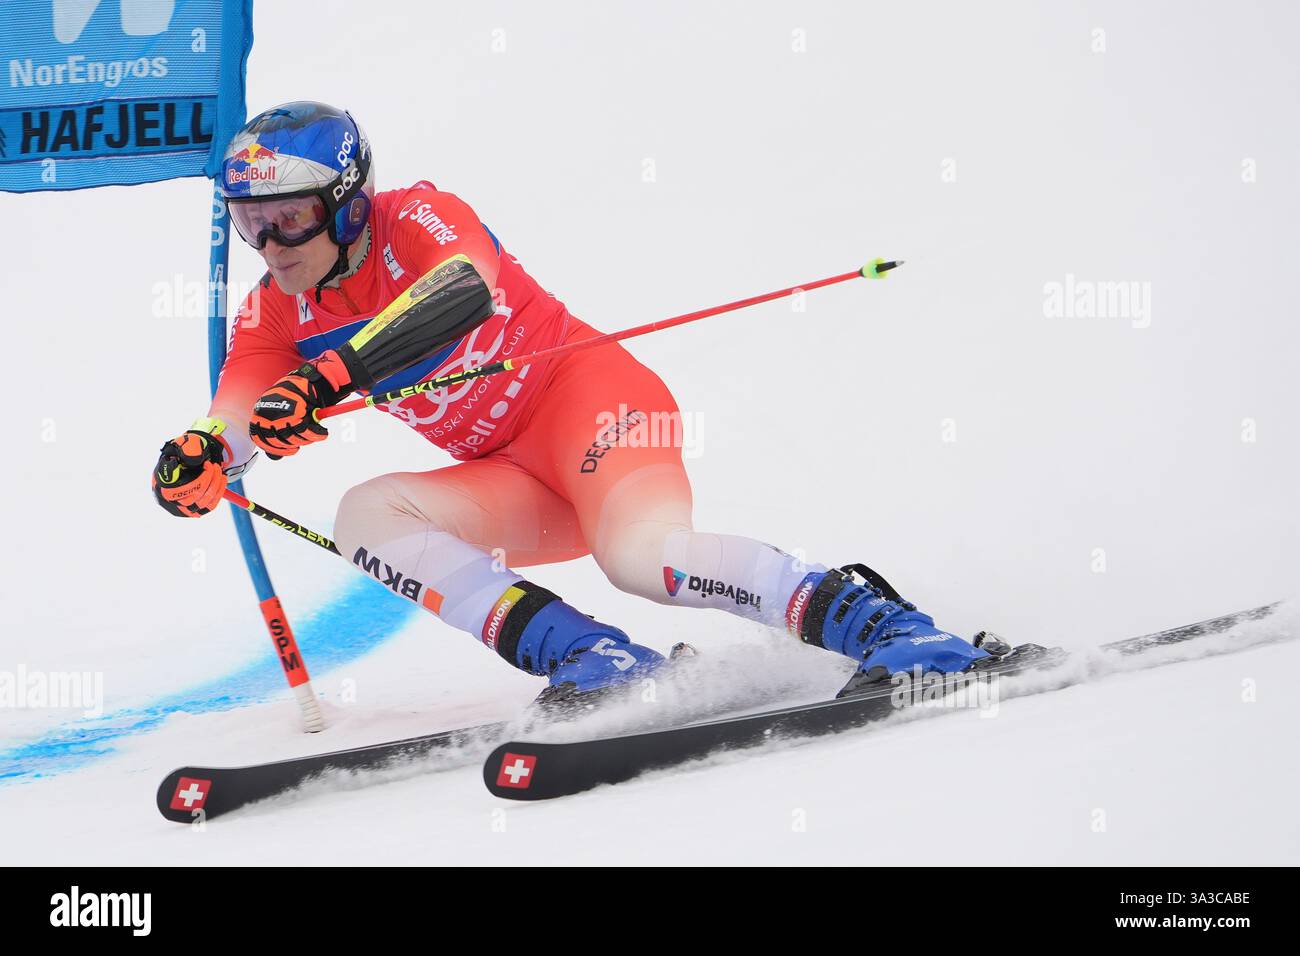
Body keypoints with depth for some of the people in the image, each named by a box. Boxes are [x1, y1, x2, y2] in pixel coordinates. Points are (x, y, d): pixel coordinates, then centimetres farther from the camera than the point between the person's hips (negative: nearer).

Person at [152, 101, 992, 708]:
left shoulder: (415, 218, -12)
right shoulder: (275, 316, 8)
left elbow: (465, 289, -35)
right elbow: (241, 415, -7)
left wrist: (331, 375, -45)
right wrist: (198, 457, -32)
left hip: (585, 391, -7)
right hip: (521, 486, 7)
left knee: (642, 553, -35)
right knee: (367, 516, -17)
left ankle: (866, 617, -26)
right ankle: (589, 659, -27)